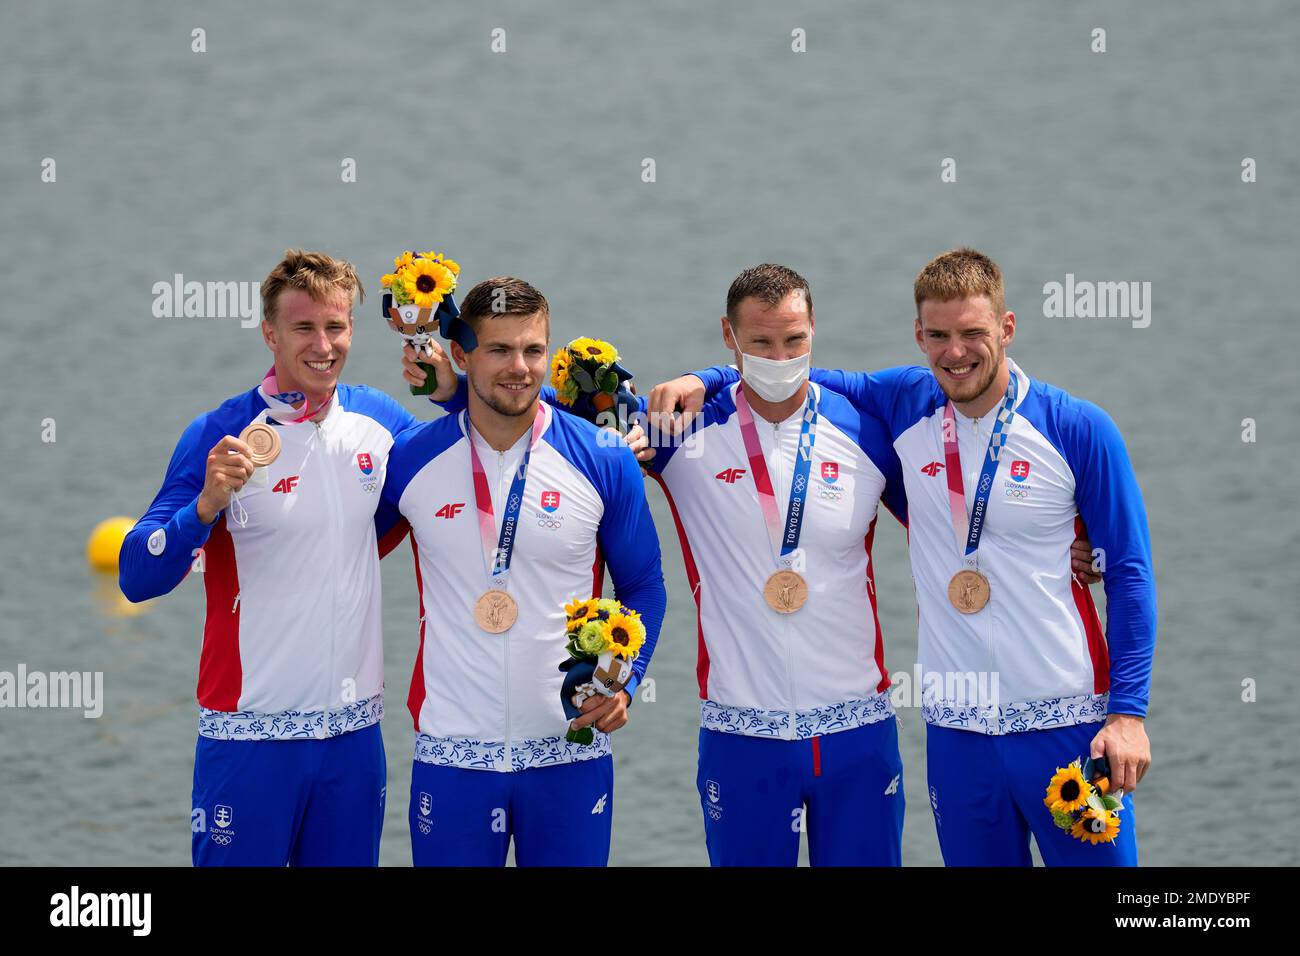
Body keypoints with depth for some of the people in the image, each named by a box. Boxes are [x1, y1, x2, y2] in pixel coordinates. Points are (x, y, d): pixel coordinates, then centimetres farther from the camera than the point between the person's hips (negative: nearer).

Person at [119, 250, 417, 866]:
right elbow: (137, 579, -11)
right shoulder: (219, 435, -9)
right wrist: (207, 505, -30)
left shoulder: (379, 422, 3)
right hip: (252, 737, -4)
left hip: (355, 728, 4)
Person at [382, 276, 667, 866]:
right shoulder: (409, 461, -2)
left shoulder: (605, 462, -2)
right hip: (452, 749, 0)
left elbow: (642, 585, 7)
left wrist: (623, 683, -7)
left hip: (570, 750, 0)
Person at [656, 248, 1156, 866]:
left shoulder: (1079, 430, -5)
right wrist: (705, 380, 2)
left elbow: (1129, 573, -2)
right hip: (956, 730, 3)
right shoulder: (908, 406, 4)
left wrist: (1128, 711, -8)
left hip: (1066, 723, -3)